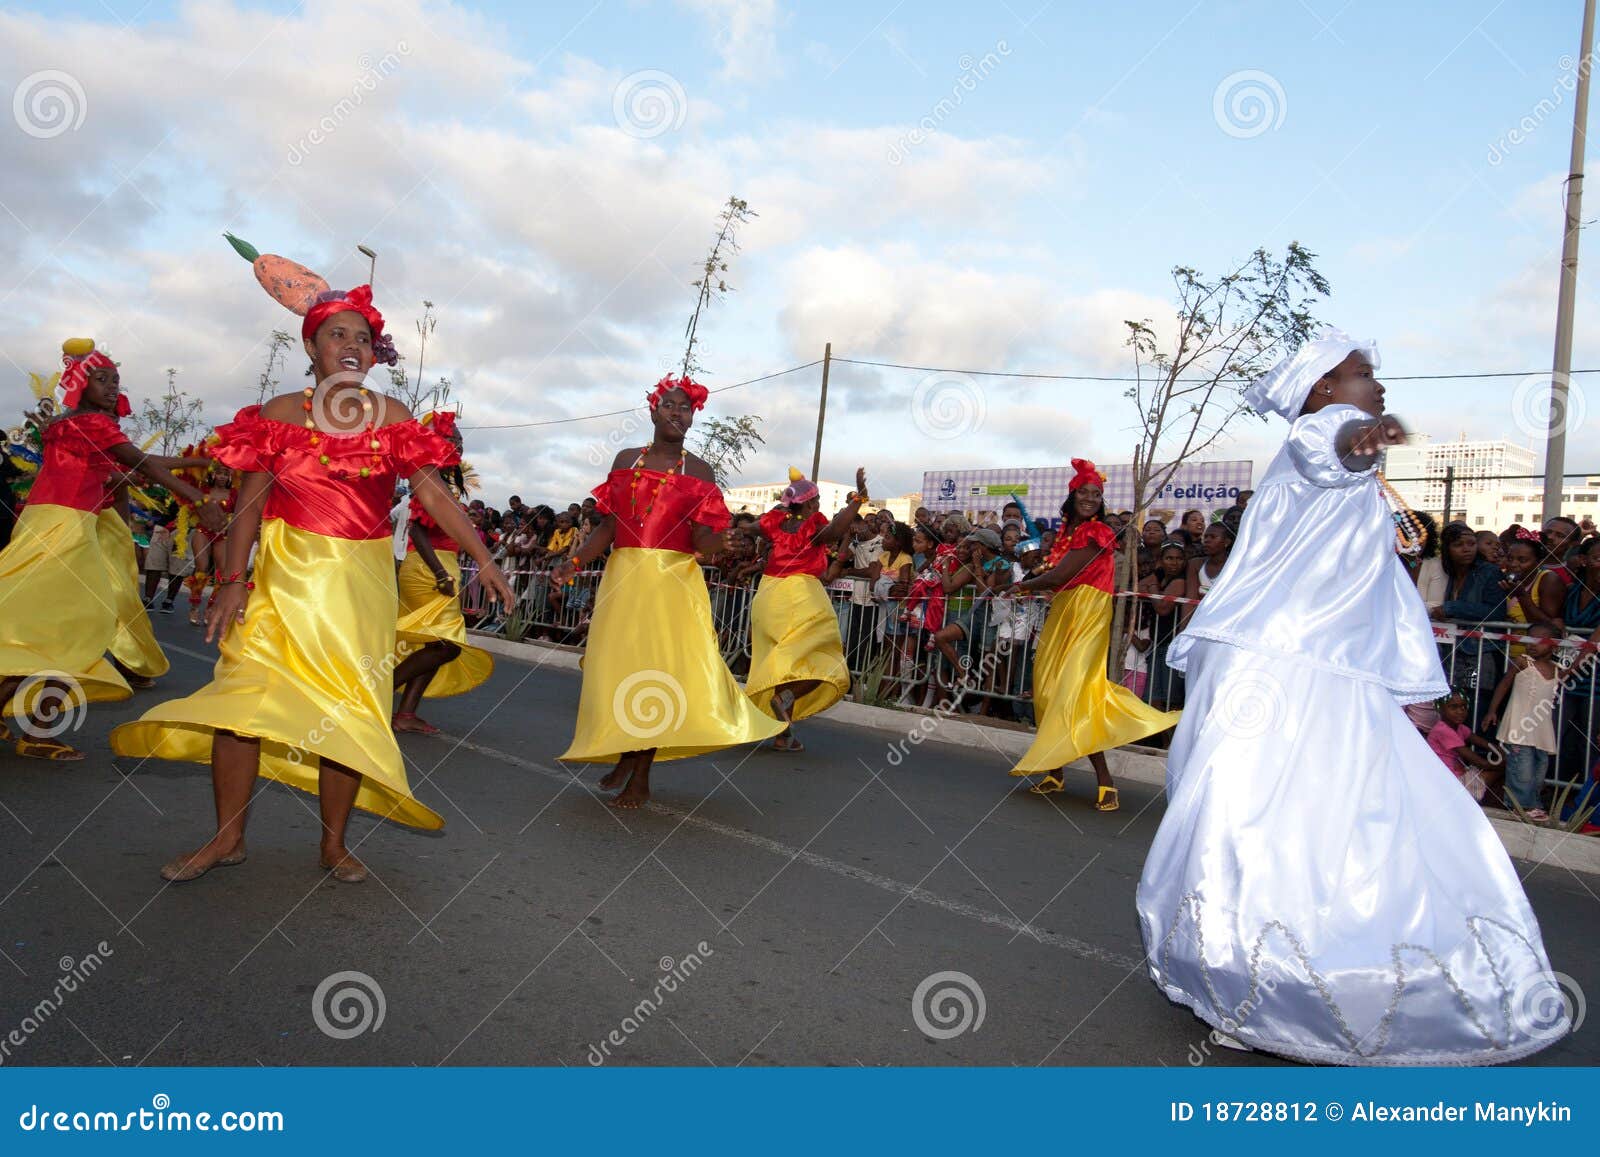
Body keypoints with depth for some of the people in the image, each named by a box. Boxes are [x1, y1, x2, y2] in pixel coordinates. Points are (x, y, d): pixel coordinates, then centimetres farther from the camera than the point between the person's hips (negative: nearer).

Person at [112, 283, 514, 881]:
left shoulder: (393, 419, 3)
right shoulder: (280, 414, 2)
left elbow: (435, 496, 0)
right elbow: (249, 504, 2)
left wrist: (482, 558, -7)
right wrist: (233, 580, -5)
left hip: (361, 579, 0)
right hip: (286, 573, 0)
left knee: (347, 707, 1)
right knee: (245, 691, -6)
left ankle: (334, 843, 14)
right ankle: (228, 837, 11)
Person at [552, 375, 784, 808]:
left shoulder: (699, 470, 6)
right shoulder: (626, 460, 11)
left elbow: (704, 543, 2)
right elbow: (608, 527, 8)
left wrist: (710, 536, -19)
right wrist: (574, 562, -3)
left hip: (673, 581, -2)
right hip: (623, 577, 2)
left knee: (659, 670, -3)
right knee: (618, 667, 3)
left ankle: (641, 777, 7)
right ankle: (625, 756, 22)